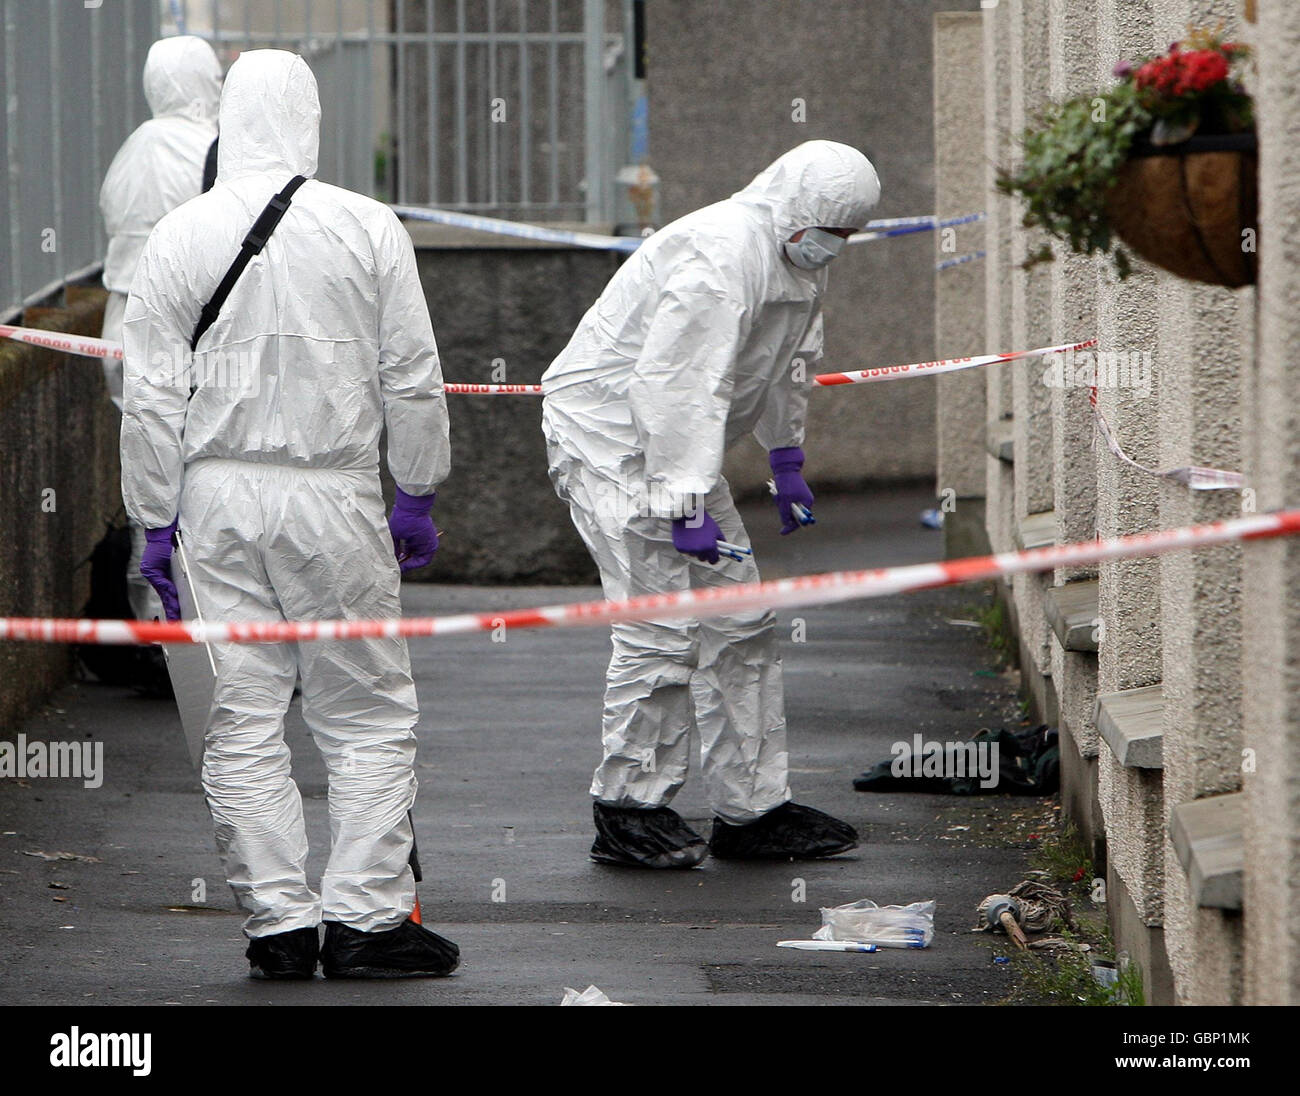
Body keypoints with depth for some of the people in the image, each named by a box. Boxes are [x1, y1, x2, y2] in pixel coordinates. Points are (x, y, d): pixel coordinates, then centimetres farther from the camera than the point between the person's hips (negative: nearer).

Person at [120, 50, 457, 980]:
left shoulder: (179, 237, 0)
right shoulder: (368, 229, -4)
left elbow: (152, 399, 0)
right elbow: (412, 380, 0)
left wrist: (155, 523, 8)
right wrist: (417, 498, 10)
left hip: (216, 496, 2)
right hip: (333, 497, -2)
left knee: (243, 720, 6)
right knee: (370, 717, 6)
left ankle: (277, 921, 6)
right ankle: (365, 915, 1)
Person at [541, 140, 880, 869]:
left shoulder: (801, 260, 5)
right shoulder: (720, 257, -27)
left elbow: (791, 364, 23)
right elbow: (675, 384, -31)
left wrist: (787, 460, 24)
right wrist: (686, 505, -32)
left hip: (680, 439, 10)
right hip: (608, 432, -10)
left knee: (741, 618, 7)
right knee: (663, 626, -13)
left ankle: (753, 808, 12)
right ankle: (630, 809, -2)